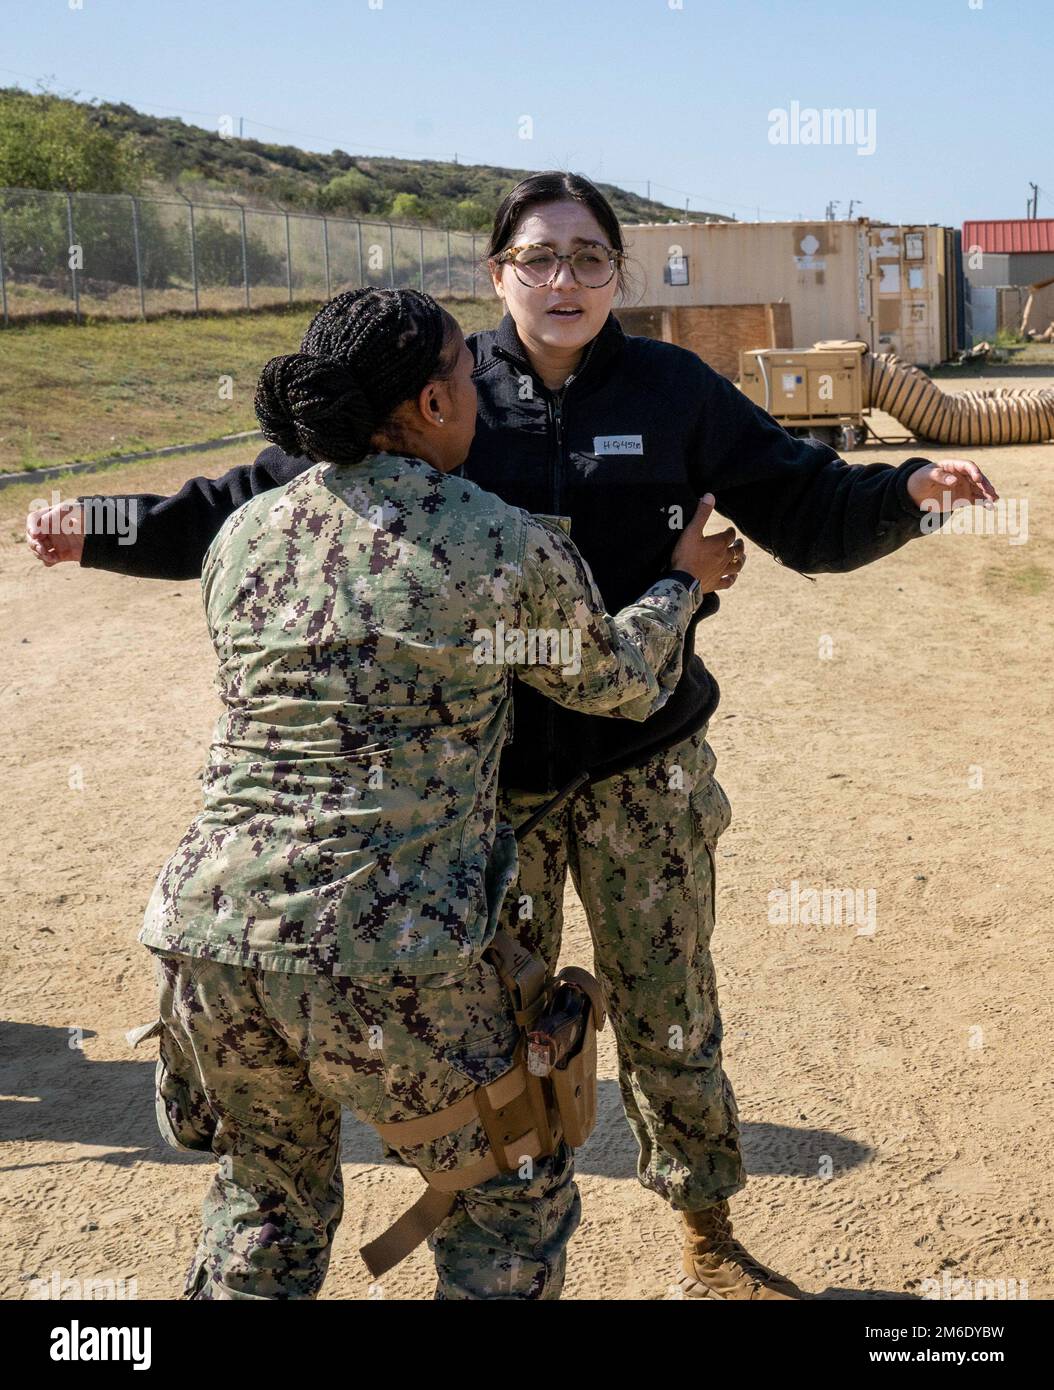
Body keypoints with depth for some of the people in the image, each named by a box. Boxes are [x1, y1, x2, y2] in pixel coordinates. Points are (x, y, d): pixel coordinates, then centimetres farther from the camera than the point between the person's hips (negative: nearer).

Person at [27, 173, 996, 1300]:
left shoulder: (674, 392, -2)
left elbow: (805, 512, -1)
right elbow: (276, 494, 0)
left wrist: (908, 492, -20)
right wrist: (108, 534, -6)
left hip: (643, 772, 0)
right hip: (485, 776, 1)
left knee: (669, 1019, 12)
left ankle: (710, 1248, 35)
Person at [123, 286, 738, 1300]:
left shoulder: (240, 538, 8)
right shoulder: (508, 550, -4)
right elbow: (620, 683, 12)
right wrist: (686, 581, 31)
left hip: (211, 924, 5)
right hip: (391, 953, -5)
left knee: (264, 1200, 29)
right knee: (515, 1196, 21)